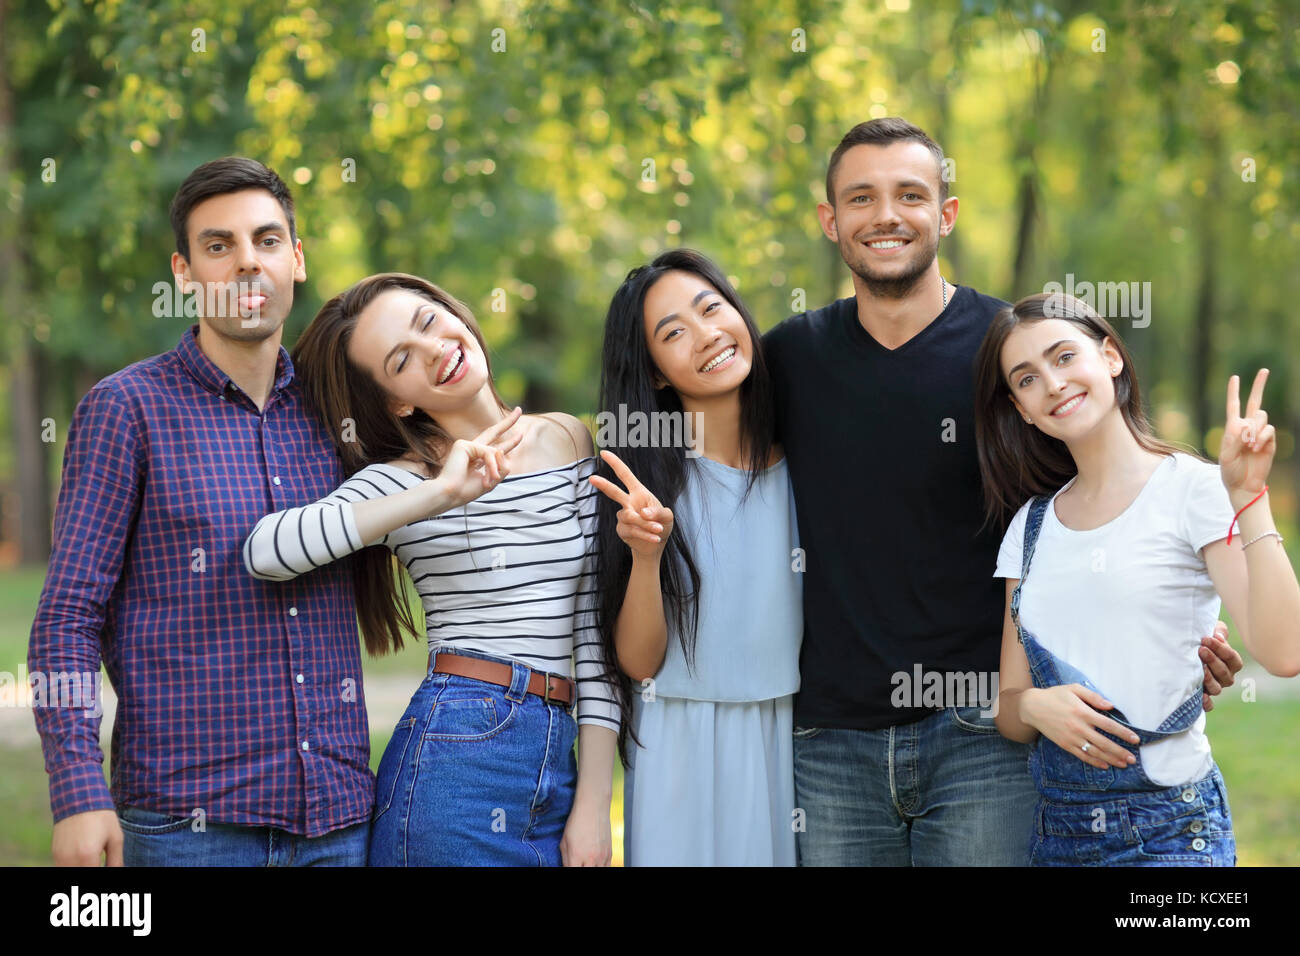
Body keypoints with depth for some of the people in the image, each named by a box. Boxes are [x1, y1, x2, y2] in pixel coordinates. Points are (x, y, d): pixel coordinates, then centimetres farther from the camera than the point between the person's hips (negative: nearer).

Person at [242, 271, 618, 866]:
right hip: (454, 758, -4)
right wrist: (438, 495, -25)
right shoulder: (401, 481, -3)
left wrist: (594, 801, 1)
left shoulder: (569, 442, 8)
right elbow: (265, 550, -21)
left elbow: (593, 625, 7)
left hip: (557, 767, 4)